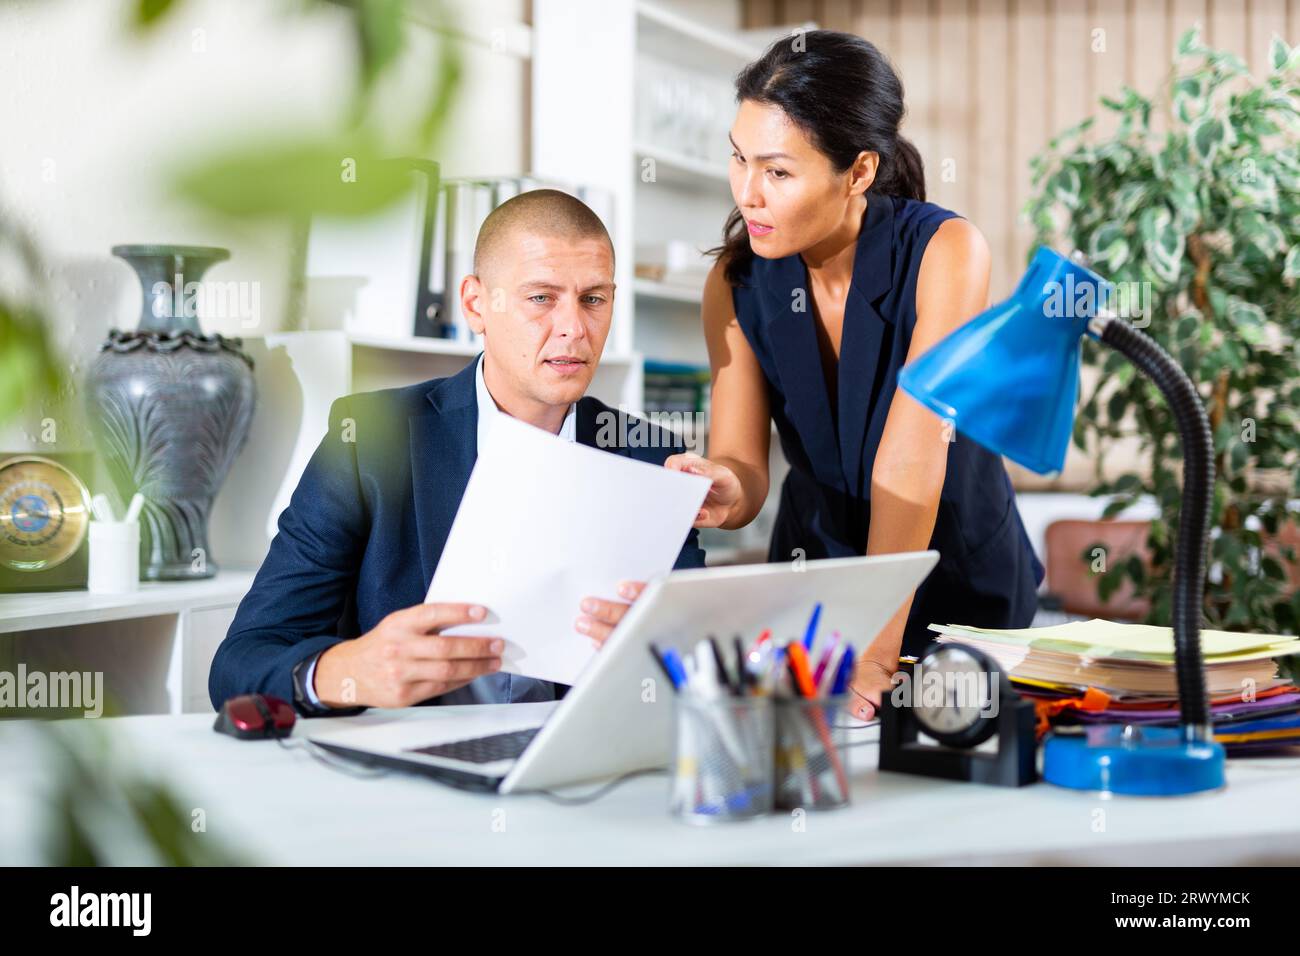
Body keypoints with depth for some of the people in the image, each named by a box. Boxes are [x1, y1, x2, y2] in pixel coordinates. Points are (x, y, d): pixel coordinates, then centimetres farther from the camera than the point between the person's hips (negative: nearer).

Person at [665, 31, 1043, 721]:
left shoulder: (944, 252, -23)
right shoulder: (735, 281, -11)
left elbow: (911, 462, -31)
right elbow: (742, 468, -15)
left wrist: (874, 651, -37)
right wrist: (724, 493, -39)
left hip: (958, 578, -2)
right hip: (814, 558, 3)